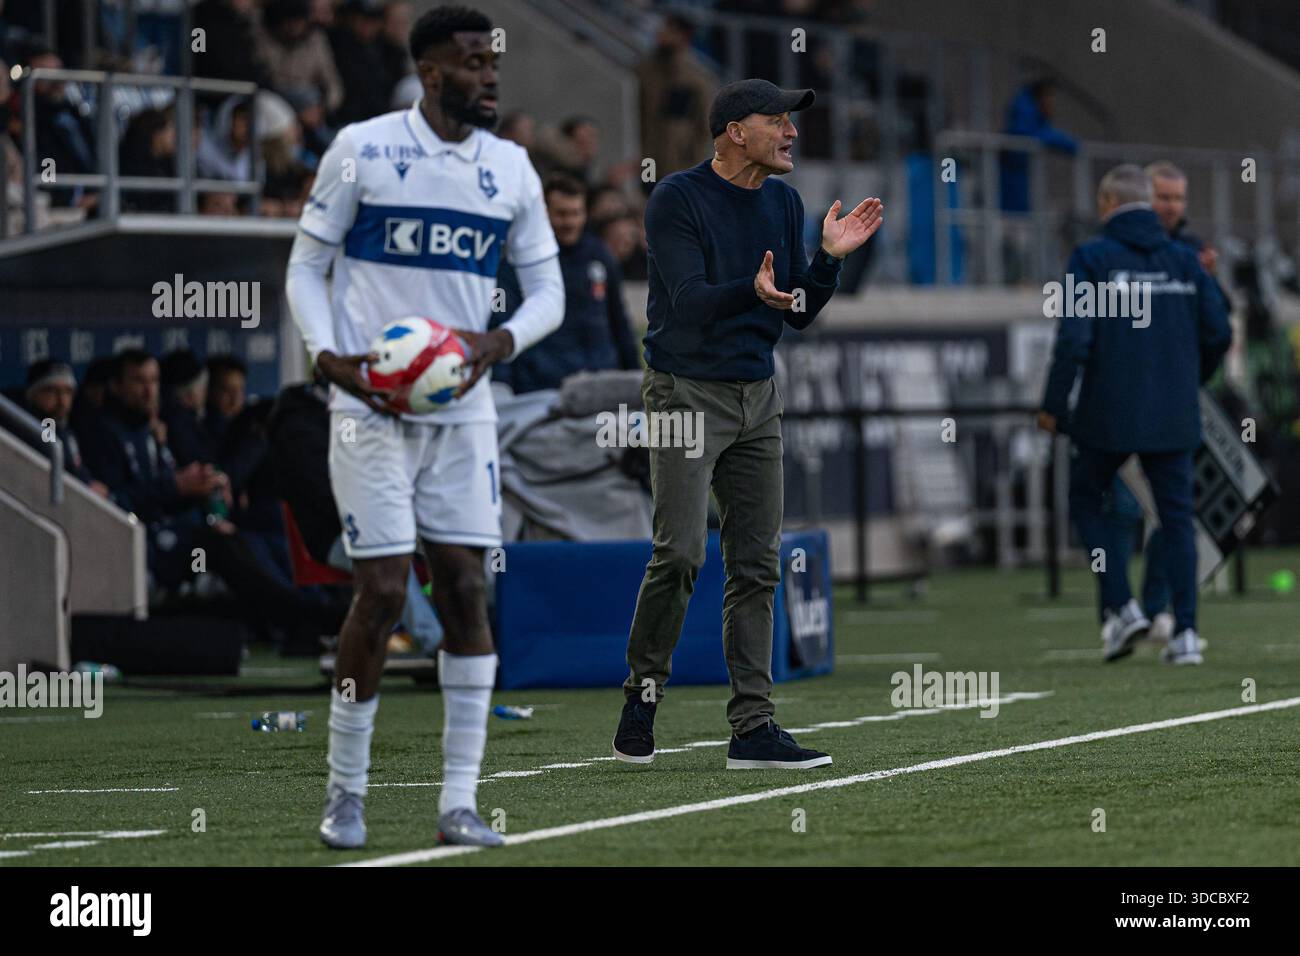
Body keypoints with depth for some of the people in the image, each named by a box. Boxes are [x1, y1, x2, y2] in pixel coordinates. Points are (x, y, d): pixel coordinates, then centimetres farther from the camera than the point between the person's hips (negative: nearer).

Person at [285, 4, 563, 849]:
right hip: (371, 404, -4)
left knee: (465, 587, -1)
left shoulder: (510, 168, 7)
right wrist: (330, 357, -14)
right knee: (382, 591, -8)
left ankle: (460, 802, 2)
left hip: (463, 409, 4)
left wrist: (499, 344, -11)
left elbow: (547, 290, 10)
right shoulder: (362, 148, -4)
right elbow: (306, 267, 1)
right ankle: (346, 791, 8)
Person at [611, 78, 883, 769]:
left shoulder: (783, 203, 9)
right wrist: (753, 291, -40)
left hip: (757, 399, 6)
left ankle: (753, 729, 4)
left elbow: (799, 315, 10)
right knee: (680, 552, -16)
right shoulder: (677, 200, -11)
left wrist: (829, 257, -7)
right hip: (687, 393, -6)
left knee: (757, 566, 3)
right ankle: (644, 688, 5)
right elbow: (690, 300, -21)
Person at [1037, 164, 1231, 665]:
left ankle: (1120, 606, 2)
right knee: (1176, 517, 8)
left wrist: (1052, 405, -4)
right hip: (1174, 417, 3)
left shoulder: (1091, 258, -6)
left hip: (1108, 415, -3)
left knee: (1087, 501, 16)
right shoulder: (1183, 260, 6)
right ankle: (1184, 632, 0)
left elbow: (1074, 339, -14)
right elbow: (1218, 333, 4)